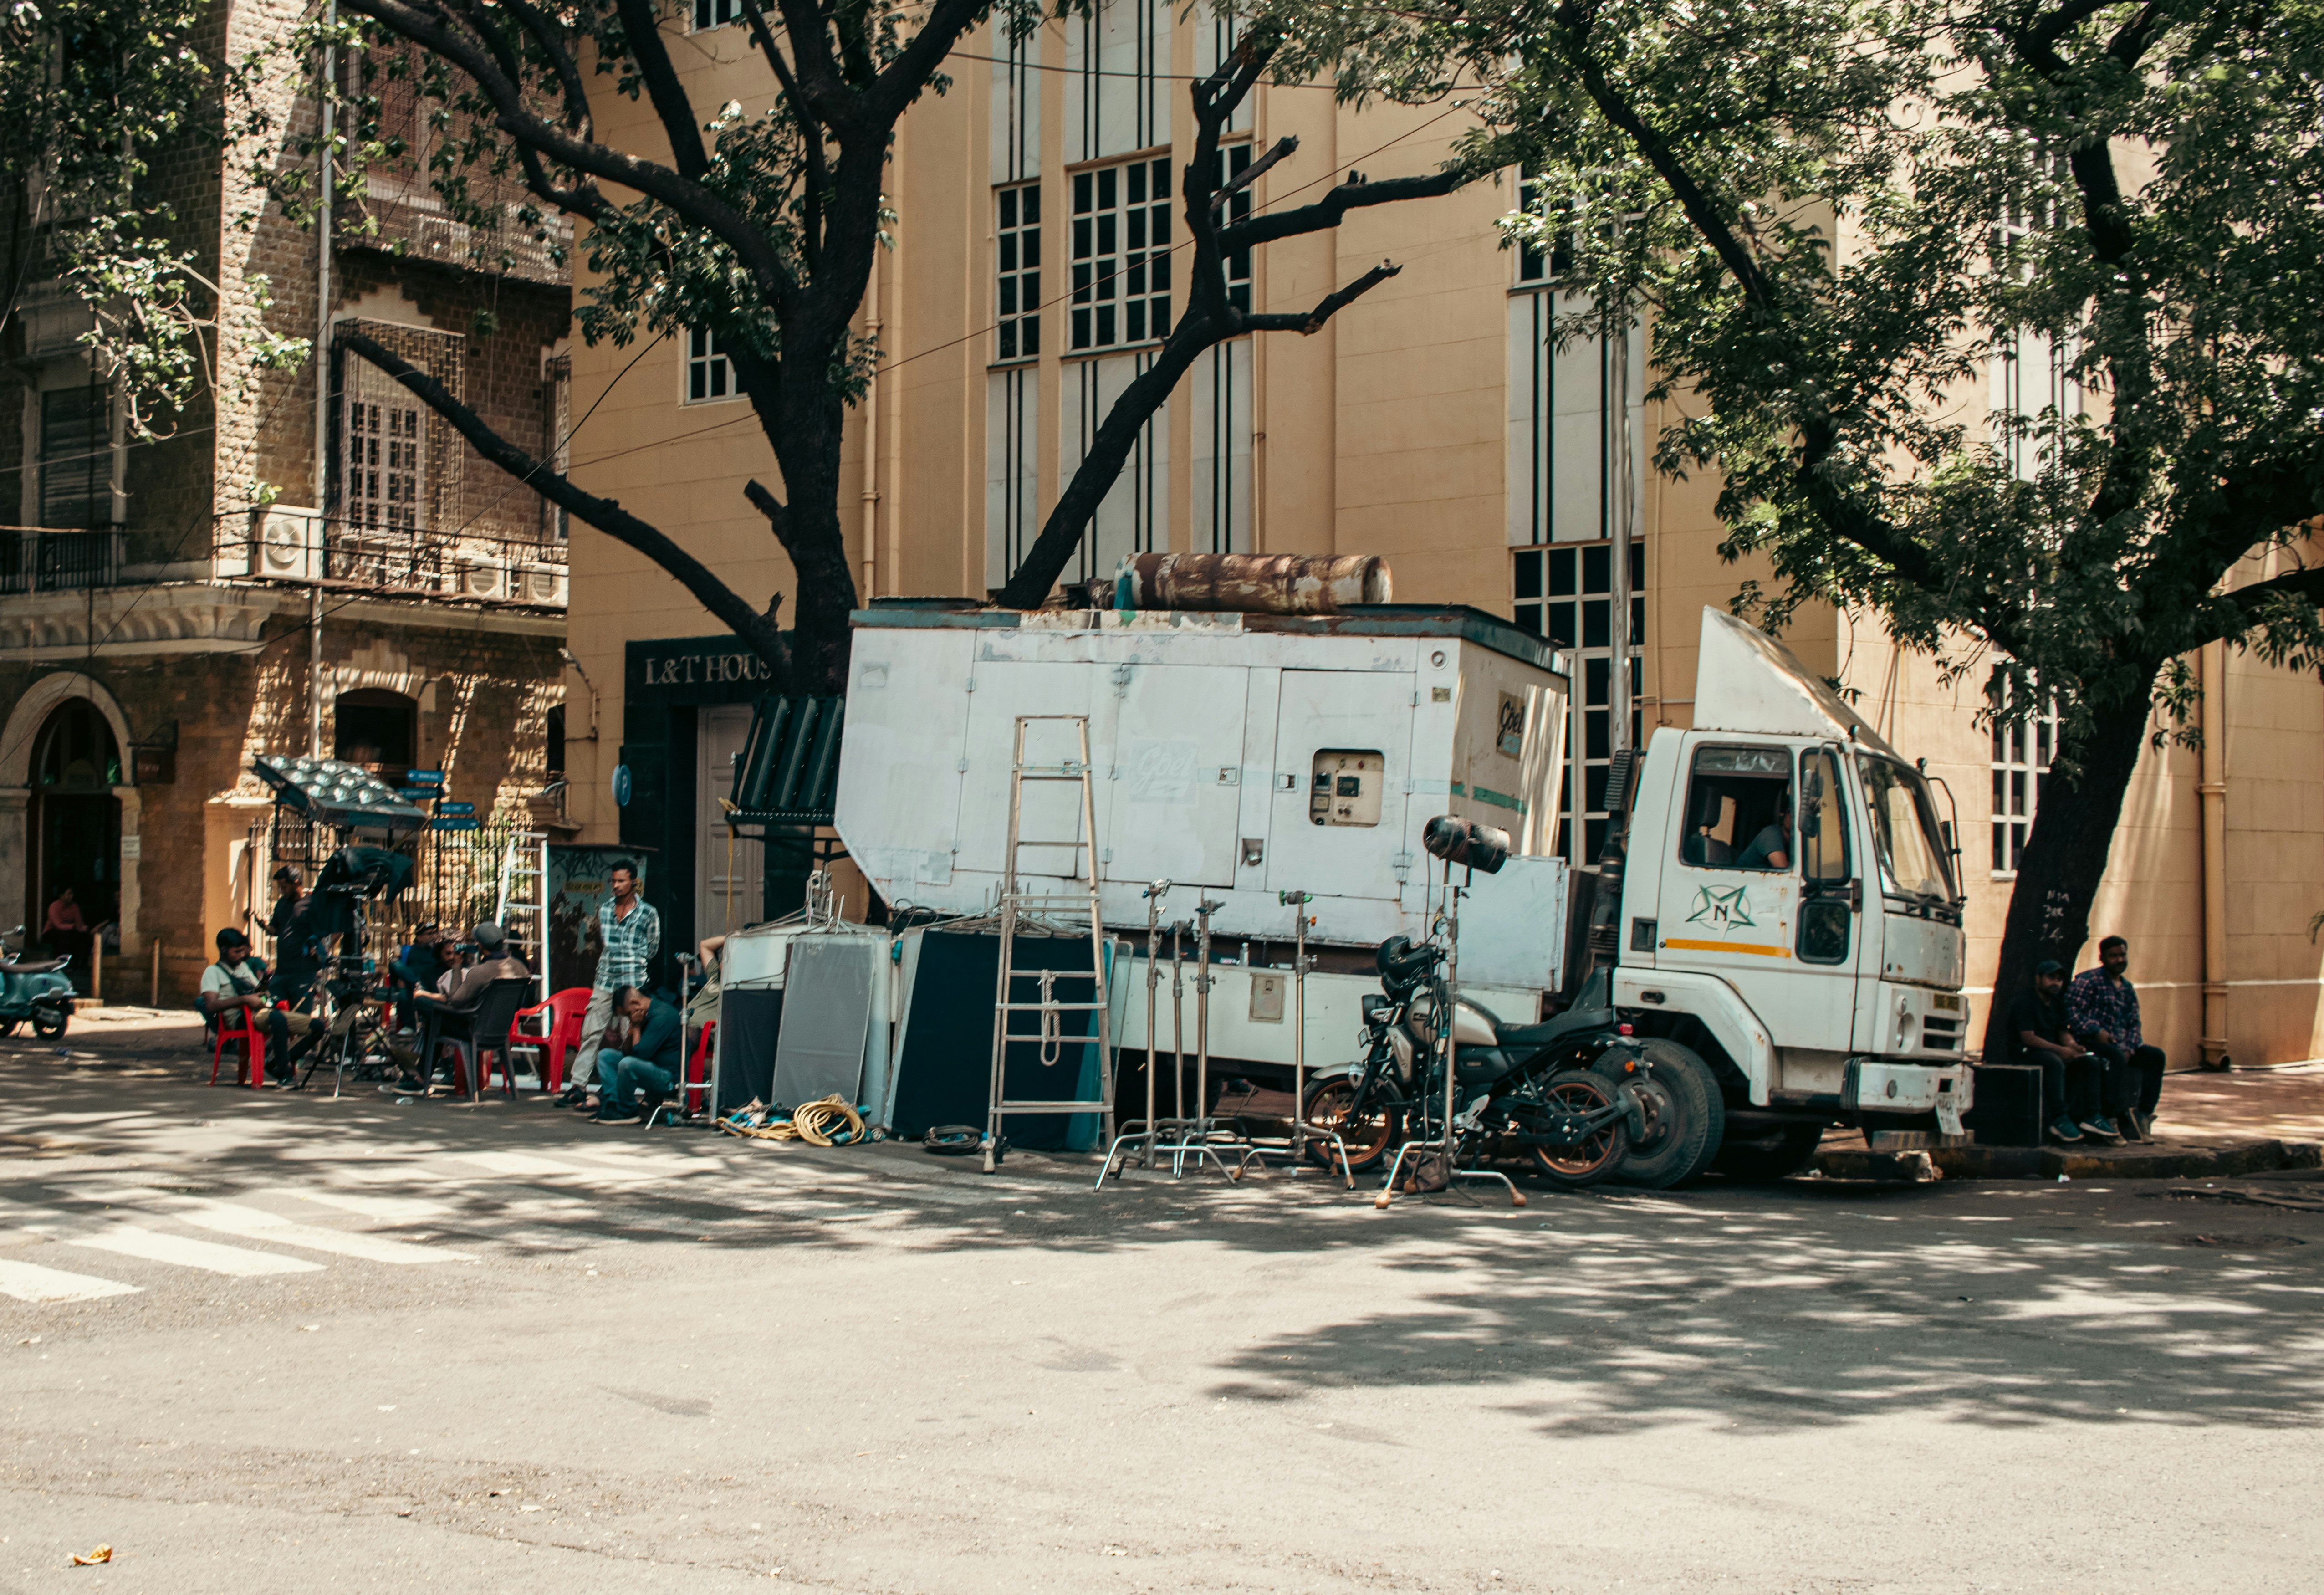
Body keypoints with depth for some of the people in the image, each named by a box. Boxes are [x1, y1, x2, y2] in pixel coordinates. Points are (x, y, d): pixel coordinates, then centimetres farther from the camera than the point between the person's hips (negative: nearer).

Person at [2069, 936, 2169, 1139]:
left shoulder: (2128, 989, 19)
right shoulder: (2088, 980, -3)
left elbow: (2134, 1024, 16)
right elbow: (2072, 1011, -12)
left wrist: (2128, 1048, -4)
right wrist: (2097, 1031, -23)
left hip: (2120, 1046, 7)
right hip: (2091, 1042, -7)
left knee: (2156, 1055, -11)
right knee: (2117, 1057, -35)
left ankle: (2144, 1113, -16)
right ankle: (2122, 1115, -35)